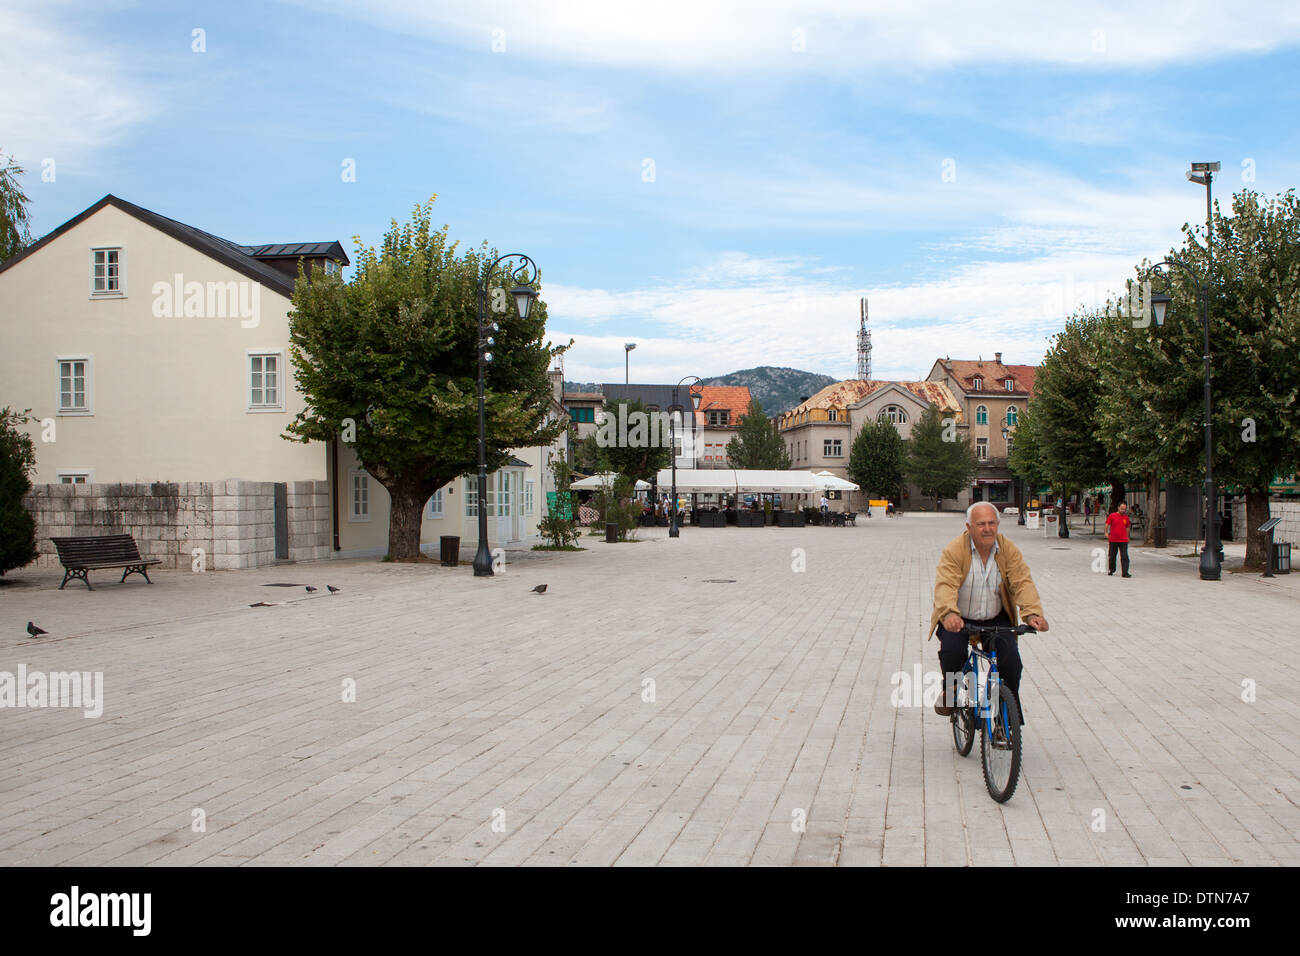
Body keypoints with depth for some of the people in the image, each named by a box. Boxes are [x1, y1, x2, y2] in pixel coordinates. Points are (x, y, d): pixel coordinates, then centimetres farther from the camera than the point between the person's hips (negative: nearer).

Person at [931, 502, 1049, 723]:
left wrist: (1032, 613, -34)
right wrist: (949, 613, -48)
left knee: (1011, 662, -15)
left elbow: (1023, 582, -16)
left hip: (996, 620, 2)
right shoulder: (954, 550, -15)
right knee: (951, 651, -28)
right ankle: (949, 690, 6)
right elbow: (945, 585, -27)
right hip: (959, 620, -2)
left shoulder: (1009, 550, -5)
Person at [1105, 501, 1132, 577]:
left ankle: (1125, 573, -10)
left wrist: (1127, 537, 22)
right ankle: (1111, 569, 31)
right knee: (1112, 556, 11)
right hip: (1113, 540, -1)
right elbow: (1107, 525, 2)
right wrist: (1106, 533, -8)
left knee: (1124, 557, -8)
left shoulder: (1126, 518, 8)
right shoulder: (1112, 516, -2)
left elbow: (1127, 527, 21)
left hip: (1123, 540, 1)